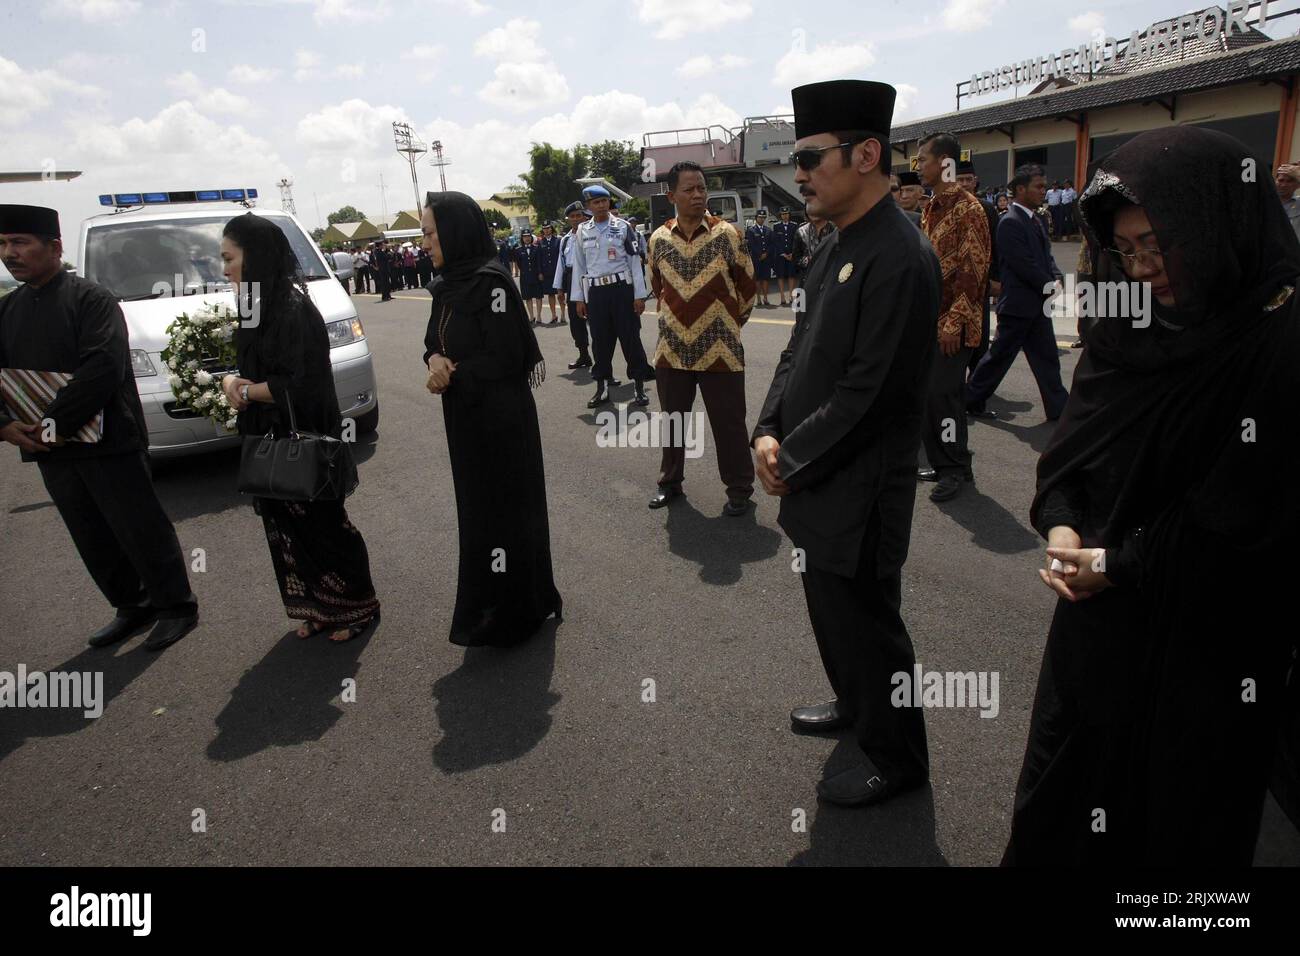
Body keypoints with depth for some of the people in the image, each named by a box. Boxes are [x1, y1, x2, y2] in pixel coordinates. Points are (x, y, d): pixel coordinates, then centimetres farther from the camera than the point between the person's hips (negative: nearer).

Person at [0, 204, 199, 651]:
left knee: (141, 530, 1)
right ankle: (131, 608, 29)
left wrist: (54, 422, -20)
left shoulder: (92, 299, -8)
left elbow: (103, 367, -20)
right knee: (92, 539, 14)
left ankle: (176, 608, 15)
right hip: (48, 447, 7)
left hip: (109, 443, -7)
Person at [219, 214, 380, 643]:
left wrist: (244, 389, -10)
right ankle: (320, 608, 31)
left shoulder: (293, 309, -19)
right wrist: (233, 381, -4)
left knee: (323, 527, 5)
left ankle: (359, 608, 22)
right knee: (288, 530, 16)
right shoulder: (260, 306, 8)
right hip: (271, 443, 9)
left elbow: (300, 385, -23)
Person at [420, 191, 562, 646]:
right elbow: (434, 341, 13)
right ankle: (489, 604, 32)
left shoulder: (491, 282, -17)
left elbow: (505, 358, -20)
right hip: (465, 417, 8)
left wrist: (452, 374, -11)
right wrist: (437, 360, -9)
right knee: (477, 506, 16)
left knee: (502, 509, 3)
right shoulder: (448, 284, 8)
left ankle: (511, 613, 19)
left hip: (501, 419, -8)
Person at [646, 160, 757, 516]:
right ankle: (670, 481, 33)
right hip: (672, 348, 3)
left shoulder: (727, 234, -6)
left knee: (729, 422, 4)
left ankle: (739, 489, 18)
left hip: (719, 349, -3)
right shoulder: (659, 238, 2)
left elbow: (747, 285, 4)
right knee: (673, 418, 15)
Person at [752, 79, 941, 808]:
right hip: (817, 477, 9)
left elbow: (870, 390, -24)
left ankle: (897, 758, 29)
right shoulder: (841, 246, 9)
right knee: (831, 605, 24)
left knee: (864, 618, 7)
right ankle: (855, 704, 48)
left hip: (860, 487, -9)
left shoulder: (898, 257, -21)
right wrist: (770, 433, -1)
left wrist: (793, 460, -15)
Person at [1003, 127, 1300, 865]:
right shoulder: (1133, 323, 2)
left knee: (1178, 822, 16)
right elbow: (1075, 435, 5)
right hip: (1096, 609, 6)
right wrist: (1061, 525, -11)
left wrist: (1120, 562, -14)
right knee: (1067, 780, 21)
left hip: (1206, 636, -5)